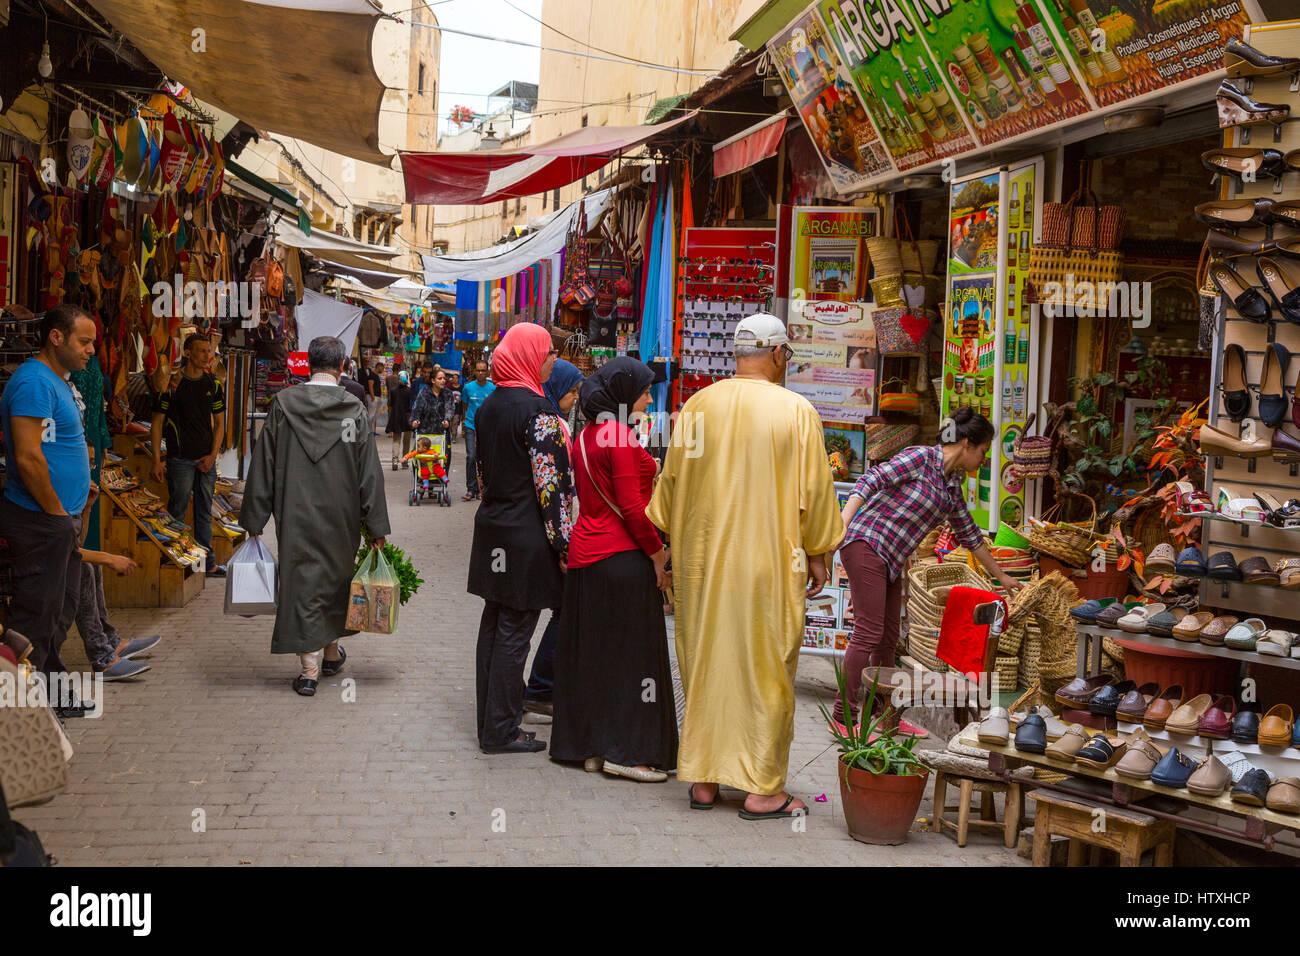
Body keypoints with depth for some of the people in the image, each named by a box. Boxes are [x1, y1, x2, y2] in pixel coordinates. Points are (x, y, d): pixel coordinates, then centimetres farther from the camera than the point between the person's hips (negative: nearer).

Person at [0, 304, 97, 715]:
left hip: (63, 520, 10)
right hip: (40, 523, -10)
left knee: (62, 609, 17)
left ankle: (54, 691, 28)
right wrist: (57, 512, -17)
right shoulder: (34, 382, -18)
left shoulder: (58, 381, 15)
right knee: (37, 615, -4)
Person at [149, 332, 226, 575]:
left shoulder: (213, 384, 9)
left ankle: (207, 562, 16)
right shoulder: (173, 383, -5)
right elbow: (157, 422, -3)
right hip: (181, 459, -4)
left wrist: (212, 455, 2)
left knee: (205, 512, 10)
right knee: (177, 511, -1)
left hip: (207, 459, 5)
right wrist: (157, 461, -8)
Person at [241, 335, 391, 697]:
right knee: (336, 580, 19)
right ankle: (331, 652, 34)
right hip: (341, 518, 1)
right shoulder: (354, 408, -7)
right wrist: (376, 528, 1)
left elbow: (263, 465, -3)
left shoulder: (283, 403, -6)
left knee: (301, 584, 4)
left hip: (296, 517, -1)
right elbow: (370, 473, -4)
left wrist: (254, 520, 4)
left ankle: (310, 668, 0)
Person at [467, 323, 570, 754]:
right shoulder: (536, 411, -16)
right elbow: (549, 483, -18)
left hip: (492, 528, 8)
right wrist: (562, 543, -14)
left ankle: (490, 717, 23)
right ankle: (500, 731, 4)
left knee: (494, 623, 14)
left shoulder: (488, 407, 9)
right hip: (527, 535, -8)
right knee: (515, 630, -2)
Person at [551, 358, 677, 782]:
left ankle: (590, 745, 18)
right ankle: (625, 750, 3)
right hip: (622, 556, -9)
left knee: (591, 649, 12)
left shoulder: (586, 435, 12)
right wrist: (657, 552, -9)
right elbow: (632, 505, -19)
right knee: (629, 649, -1)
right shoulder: (620, 436, -15)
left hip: (585, 552, 9)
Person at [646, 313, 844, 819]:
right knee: (764, 668, 5)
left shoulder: (696, 406, 1)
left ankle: (703, 779, 20)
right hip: (769, 565, -3)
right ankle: (762, 788, 10)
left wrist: (675, 547, 19)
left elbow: (671, 482, 8)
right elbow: (813, 491, -5)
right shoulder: (796, 411, -8)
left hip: (703, 562, 4)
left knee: (705, 665, 13)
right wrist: (817, 554, 7)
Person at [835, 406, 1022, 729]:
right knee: (869, 633, -12)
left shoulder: (953, 484, 15)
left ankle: (886, 719, 18)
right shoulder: (920, 458, -10)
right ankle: (843, 717, -9)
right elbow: (870, 481, -19)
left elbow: (969, 534, 26)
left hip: (891, 559, 9)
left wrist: (1000, 575, 33)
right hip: (866, 544, -9)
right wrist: (841, 524, -32)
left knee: (888, 639, 10)